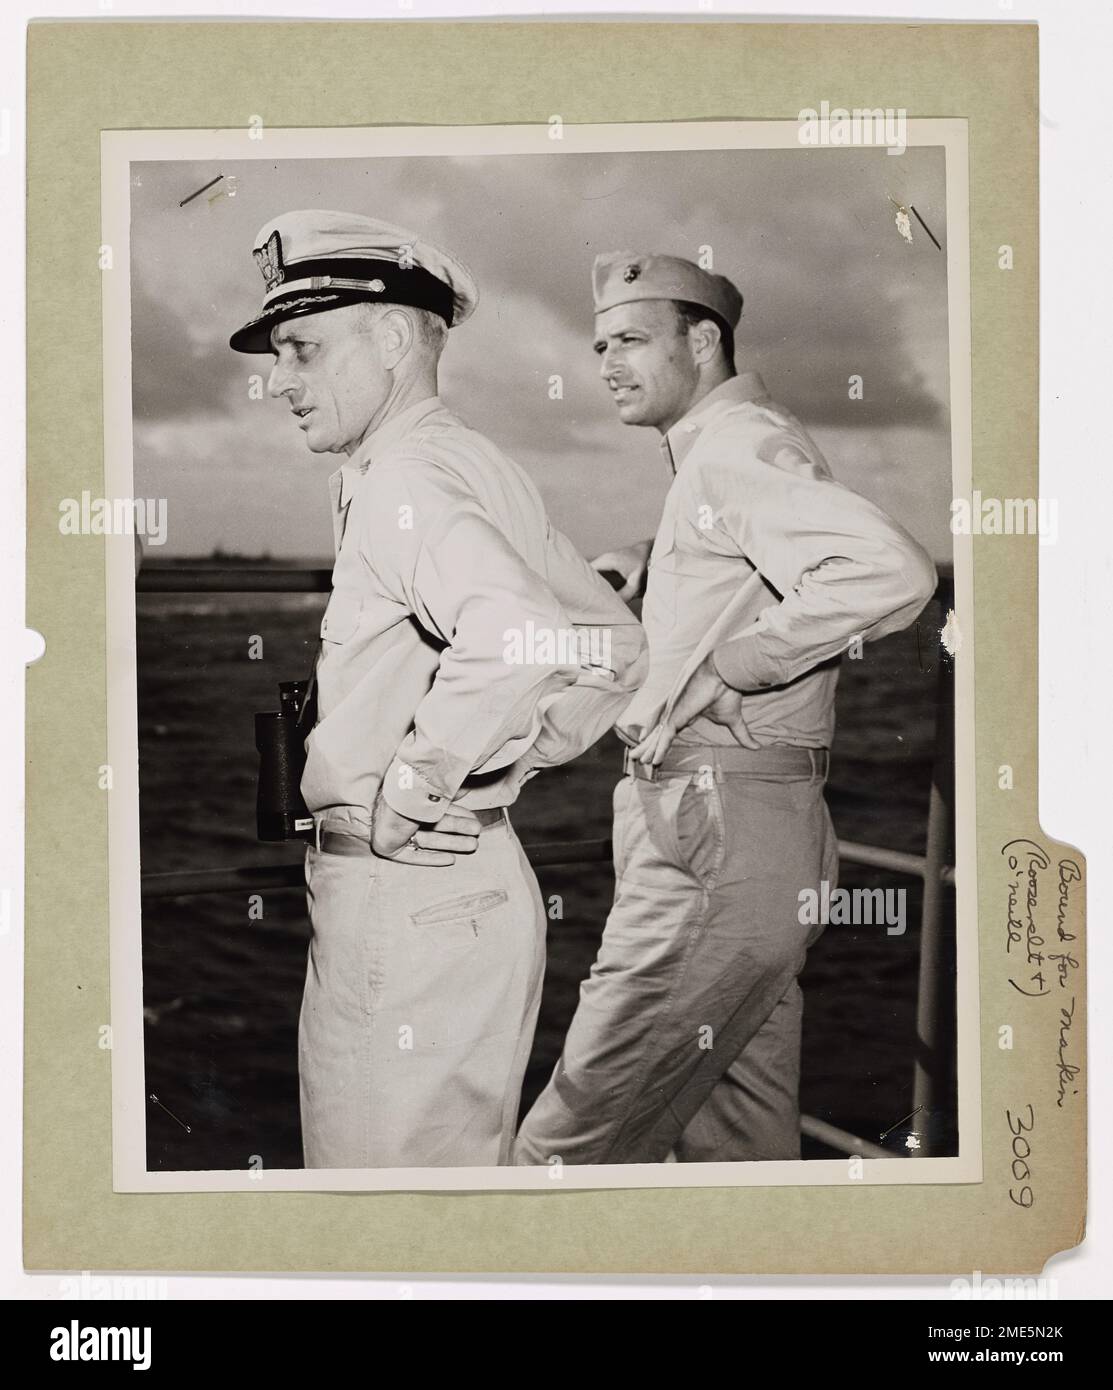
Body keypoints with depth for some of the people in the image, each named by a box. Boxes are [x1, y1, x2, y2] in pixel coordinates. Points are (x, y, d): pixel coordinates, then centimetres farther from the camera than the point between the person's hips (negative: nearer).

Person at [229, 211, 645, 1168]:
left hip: (408, 898, -10)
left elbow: (516, 638, -34)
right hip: (477, 877, 10)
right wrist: (504, 768, 13)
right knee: (459, 1157, 20)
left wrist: (415, 789, -22)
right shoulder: (477, 464, 14)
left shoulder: (403, 480, -16)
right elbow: (615, 648, 20)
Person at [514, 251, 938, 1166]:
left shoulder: (738, 446, -12)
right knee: (741, 1139, 15)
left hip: (720, 841, -11)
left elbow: (891, 575, -28)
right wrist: (652, 570, 17)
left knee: (569, 1151, -9)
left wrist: (716, 667, -20)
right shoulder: (718, 451, 20)